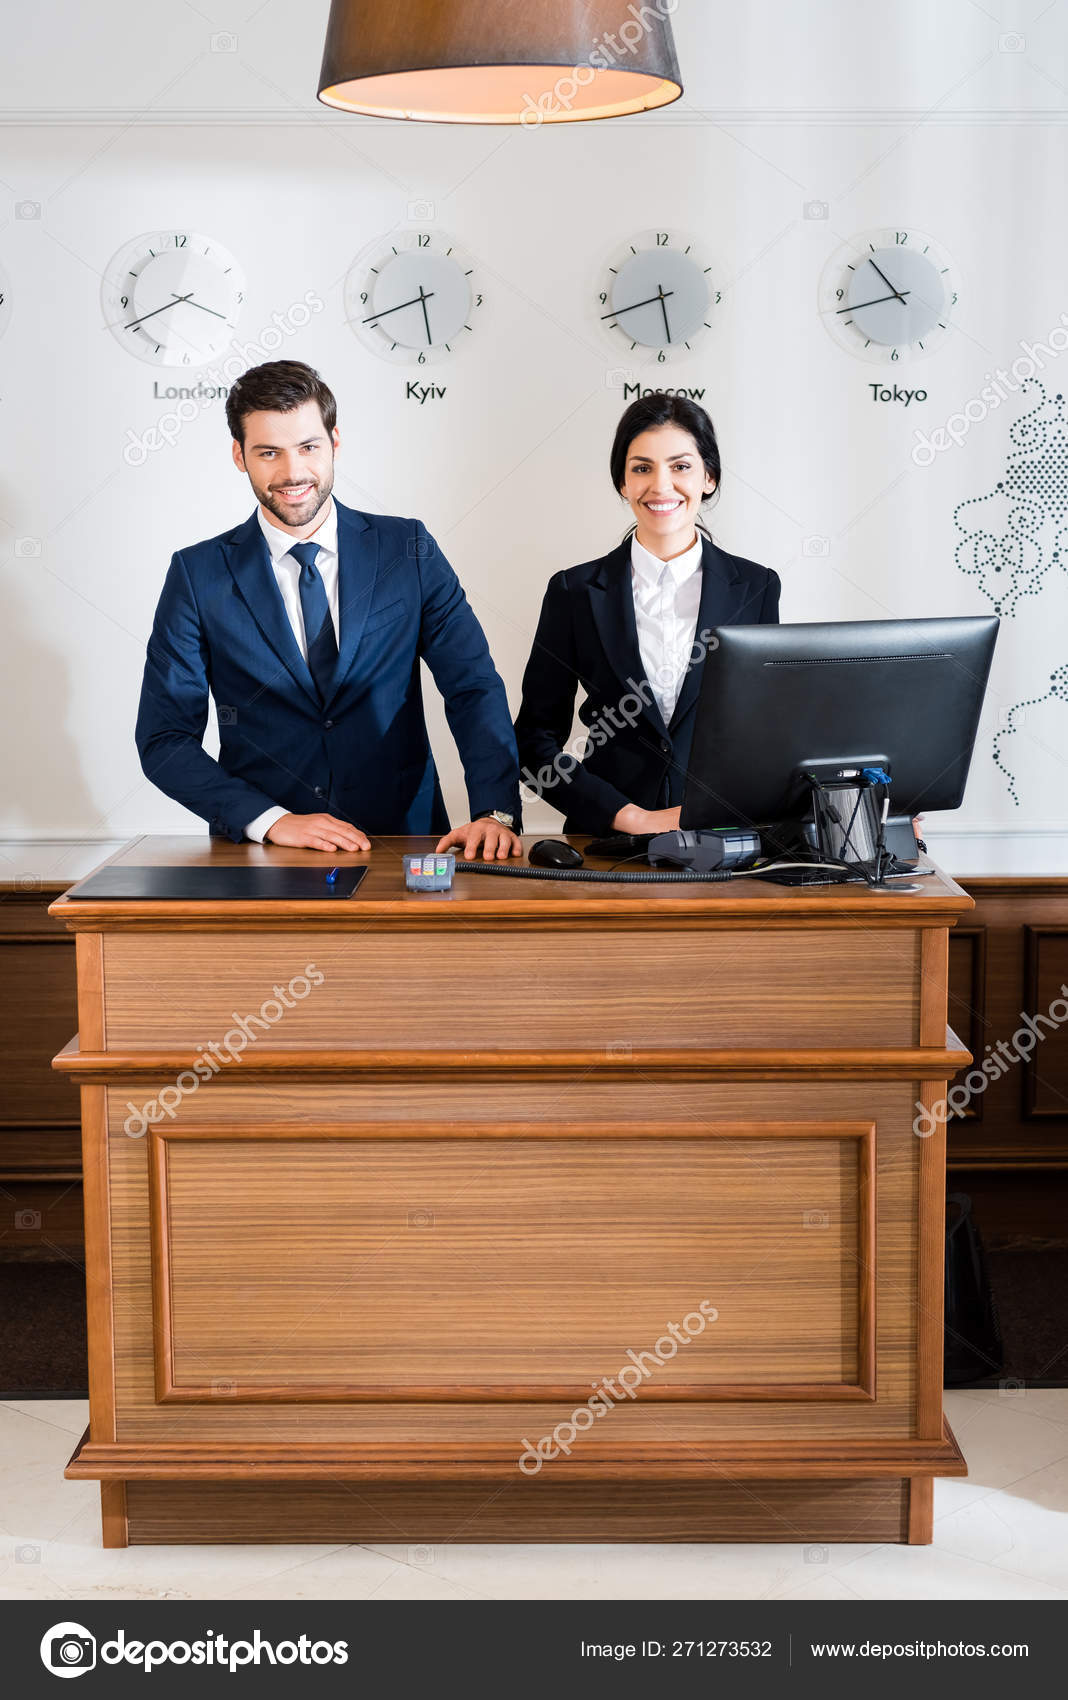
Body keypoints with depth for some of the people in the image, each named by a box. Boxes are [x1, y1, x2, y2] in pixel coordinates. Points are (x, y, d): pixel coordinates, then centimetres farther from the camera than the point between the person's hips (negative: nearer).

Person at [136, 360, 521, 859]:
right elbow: (163, 739, 0)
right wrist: (271, 820, -14)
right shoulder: (199, 575, 3)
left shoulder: (410, 550, 6)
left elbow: (475, 690, 0)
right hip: (261, 860, 1)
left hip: (404, 834, 0)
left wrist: (495, 813, -17)